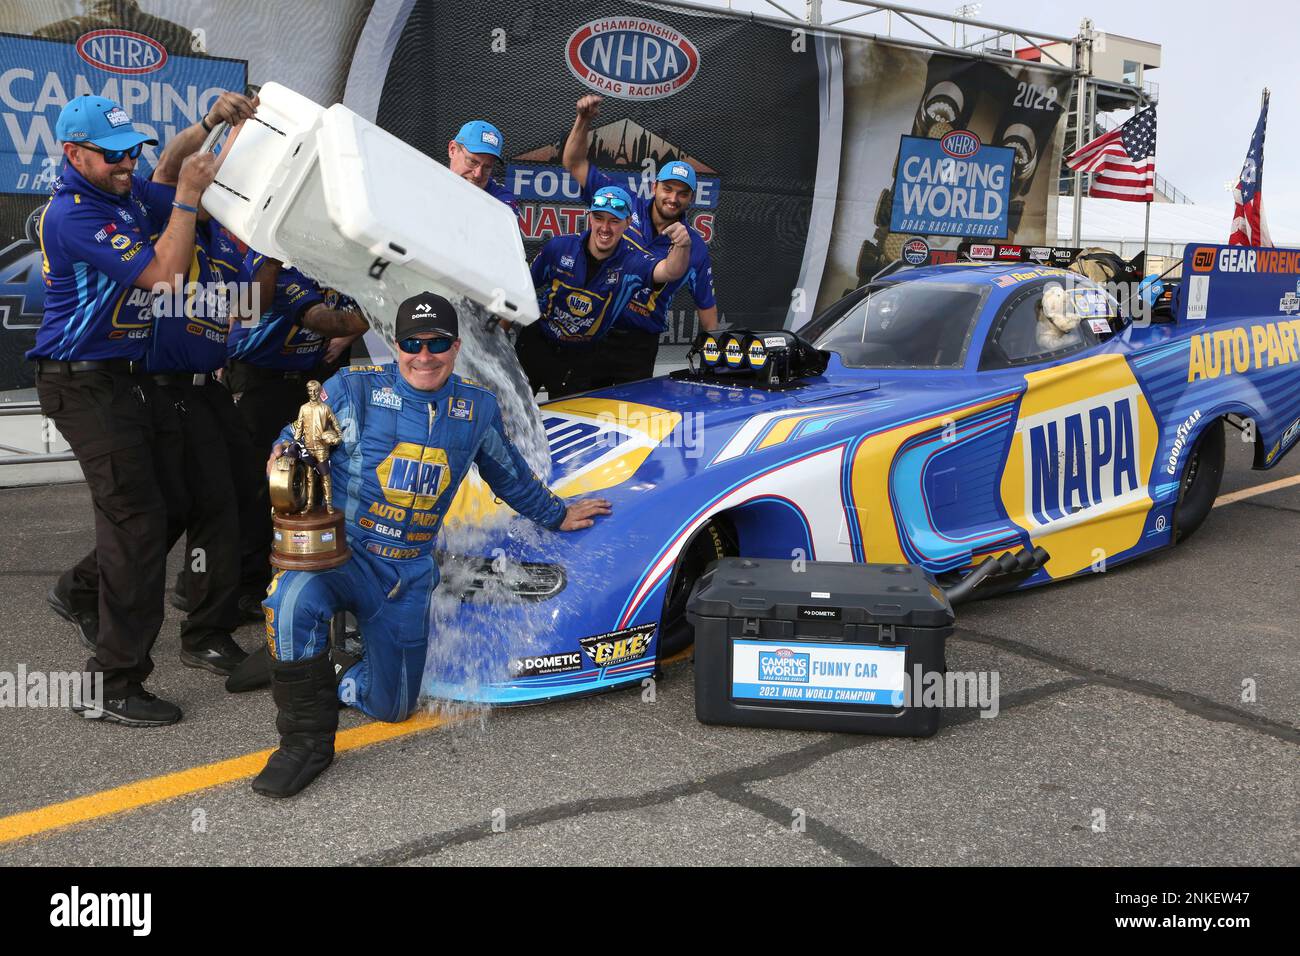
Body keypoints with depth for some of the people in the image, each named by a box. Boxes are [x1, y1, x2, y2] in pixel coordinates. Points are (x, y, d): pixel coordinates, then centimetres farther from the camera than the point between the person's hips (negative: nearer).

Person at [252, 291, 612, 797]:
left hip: (410, 572, 4)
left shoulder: (478, 408, 4)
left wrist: (557, 515, 32)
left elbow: (510, 475, 21)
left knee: (392, 705, 8)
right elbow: (297, 439, -8)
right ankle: (307, 740, -19)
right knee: (293, 599, -38)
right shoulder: (355, 388, -8)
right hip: (342, 552, -3)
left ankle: (326, 673, 42)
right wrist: (285, 455, -33)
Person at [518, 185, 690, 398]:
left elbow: (670, 270, -36)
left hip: (584, 358, 0)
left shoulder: (631, 263, -15)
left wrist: (682, 246, -58)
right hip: (537, 341, 0)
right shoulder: (558, 247, -12)